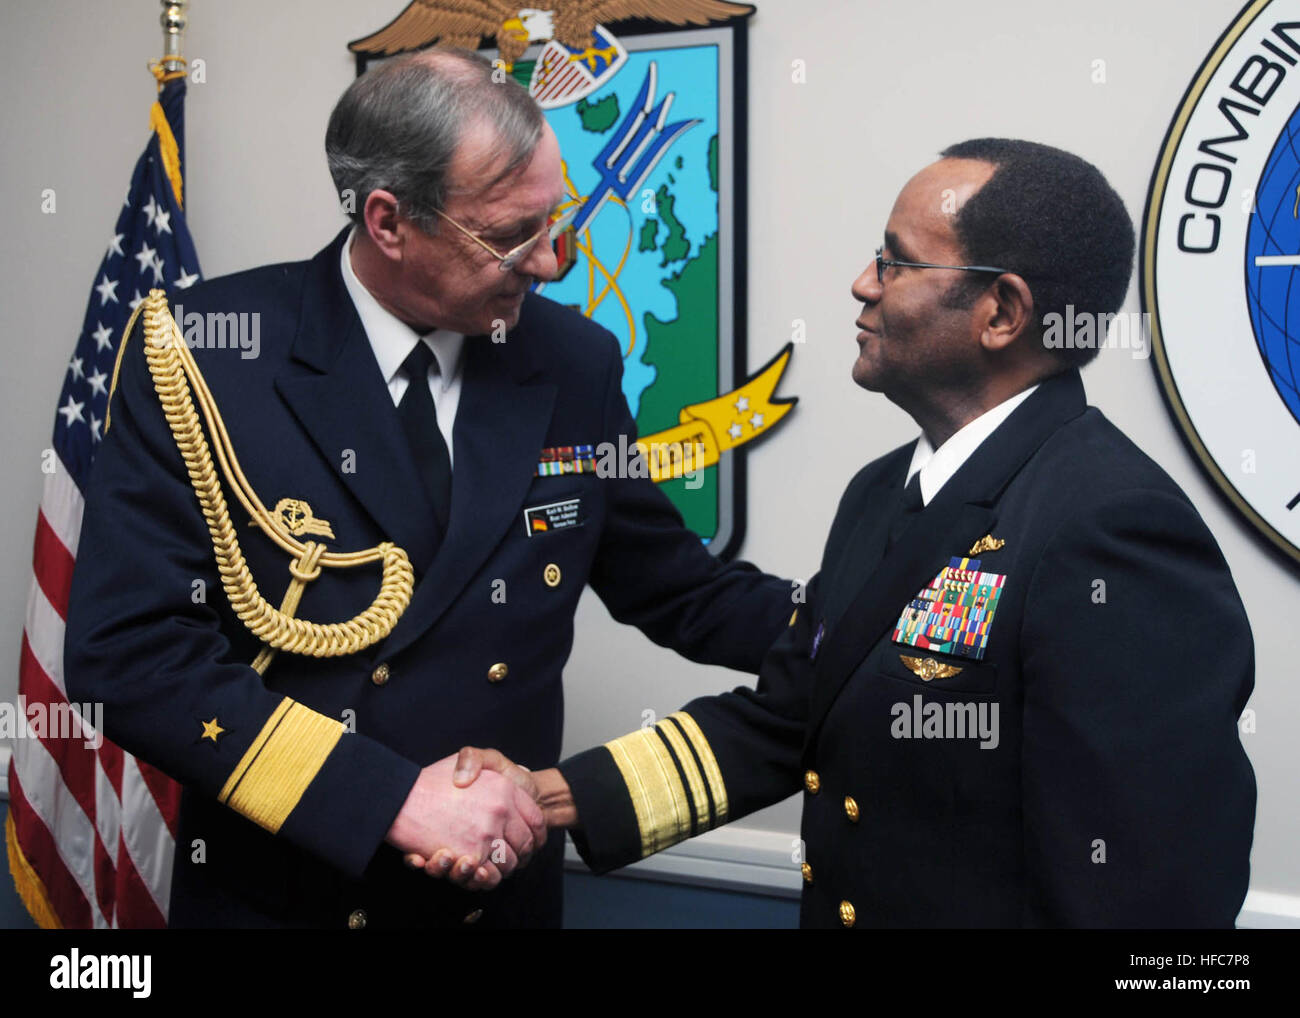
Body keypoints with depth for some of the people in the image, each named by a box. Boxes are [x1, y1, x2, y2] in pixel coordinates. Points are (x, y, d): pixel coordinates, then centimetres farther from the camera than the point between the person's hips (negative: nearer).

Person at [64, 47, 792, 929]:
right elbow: (127, 651, -19)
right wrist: (390, 797, -24)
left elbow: (674, 587, 6)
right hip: (277, 890, -3)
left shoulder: (573, 365, -5)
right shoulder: (204, 355, -15)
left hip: (505, 888, 4)